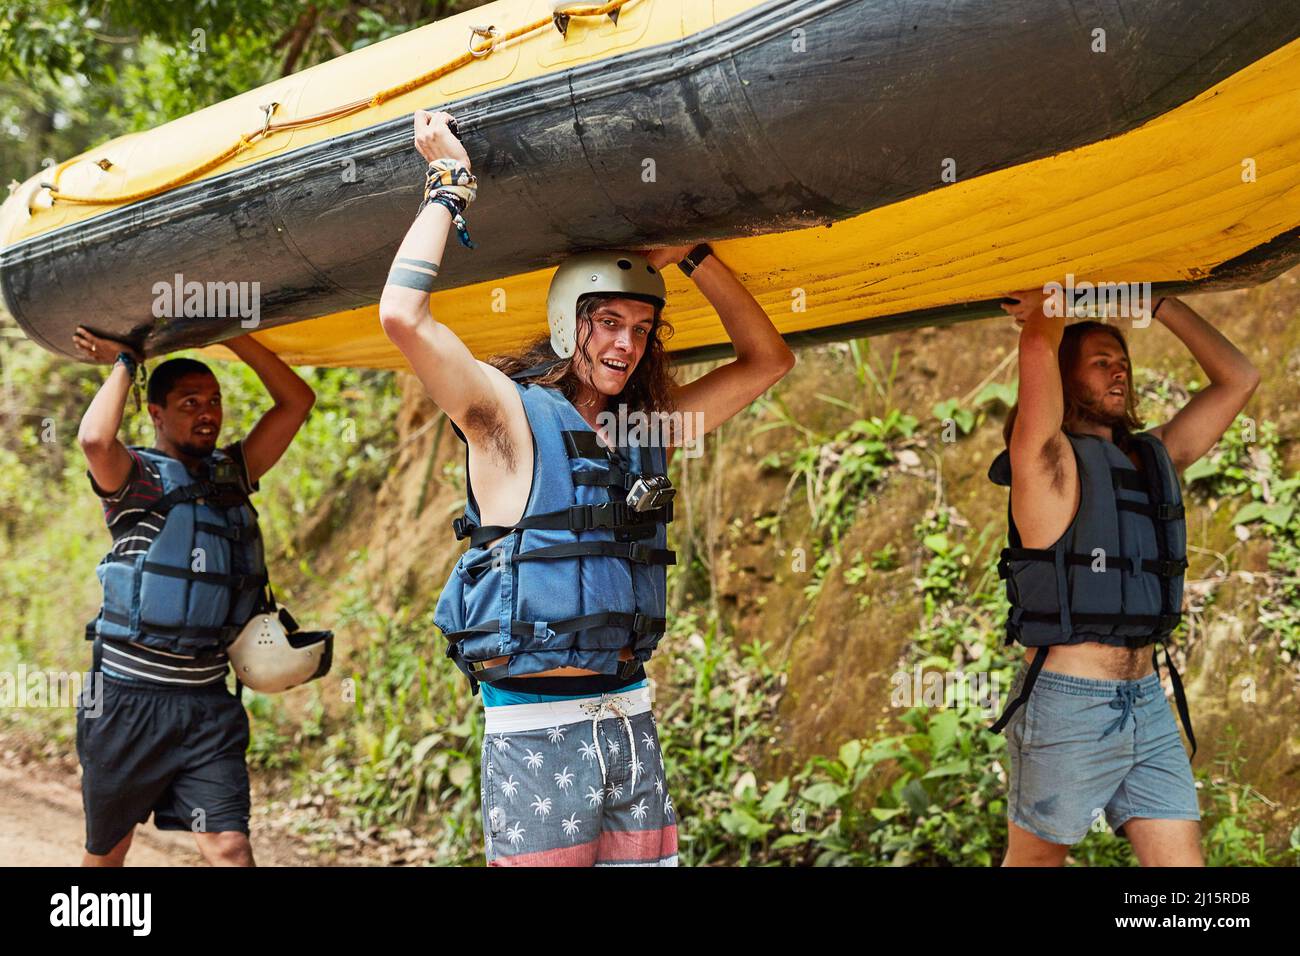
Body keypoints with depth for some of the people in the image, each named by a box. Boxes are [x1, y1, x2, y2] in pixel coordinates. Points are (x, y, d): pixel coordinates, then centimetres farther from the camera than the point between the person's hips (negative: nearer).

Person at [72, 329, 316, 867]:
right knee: (107, 850, 13)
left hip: (208, 704, 3)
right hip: (129, 697, -3)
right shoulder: (135, 478, -4)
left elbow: (296, 401, 6)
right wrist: (124, 364, -11)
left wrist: (231, 336, -1)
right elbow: (95, 440, -27)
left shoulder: (232, 475, 10)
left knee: (229, 847, -10)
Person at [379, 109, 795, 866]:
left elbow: (768, 360, 15)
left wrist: (692, 255, 6)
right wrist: (451, 183, -10)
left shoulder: (648, 429, 11)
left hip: (629, 714, 6)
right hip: (535, 725, -6)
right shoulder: (508, 415, -6)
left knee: (646, 857, 9)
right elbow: (404, 315, -21)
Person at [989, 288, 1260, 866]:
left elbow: (1238, 379, 16)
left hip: (1148, 706, 6)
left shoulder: (1155, 457, 12)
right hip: (1066, 709, -6)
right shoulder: (1048, 460, -8)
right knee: (1033, 862, 10)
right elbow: (1039, 343, -20)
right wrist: (1049, 302, 0)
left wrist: (1154, 303, 12)